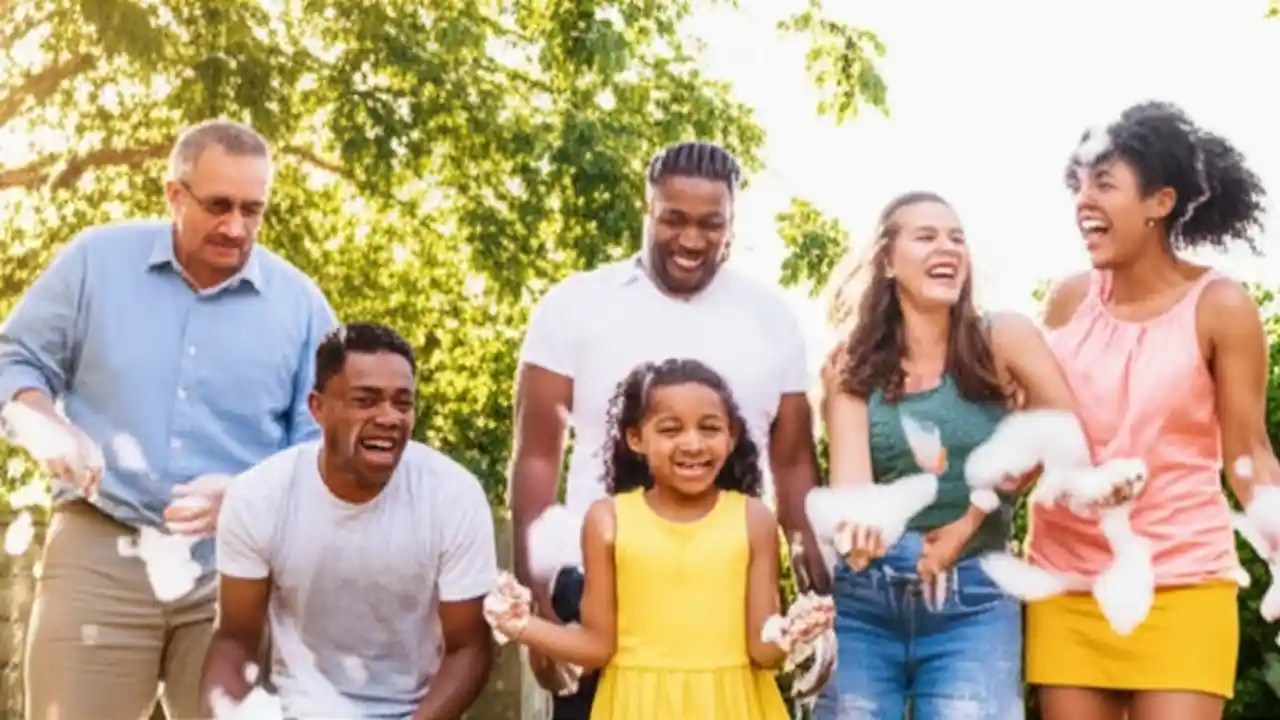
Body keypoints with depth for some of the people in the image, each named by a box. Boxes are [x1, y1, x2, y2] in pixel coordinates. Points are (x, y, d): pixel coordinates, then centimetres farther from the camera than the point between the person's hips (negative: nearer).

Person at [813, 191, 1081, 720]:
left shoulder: (1002, 339, -1)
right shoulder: (855, 365, 4)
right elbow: (851, 473, -9)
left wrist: (969, 522, -8)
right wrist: (859, 524, -34)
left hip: (973, 604, -1)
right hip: (865, 601, 2)